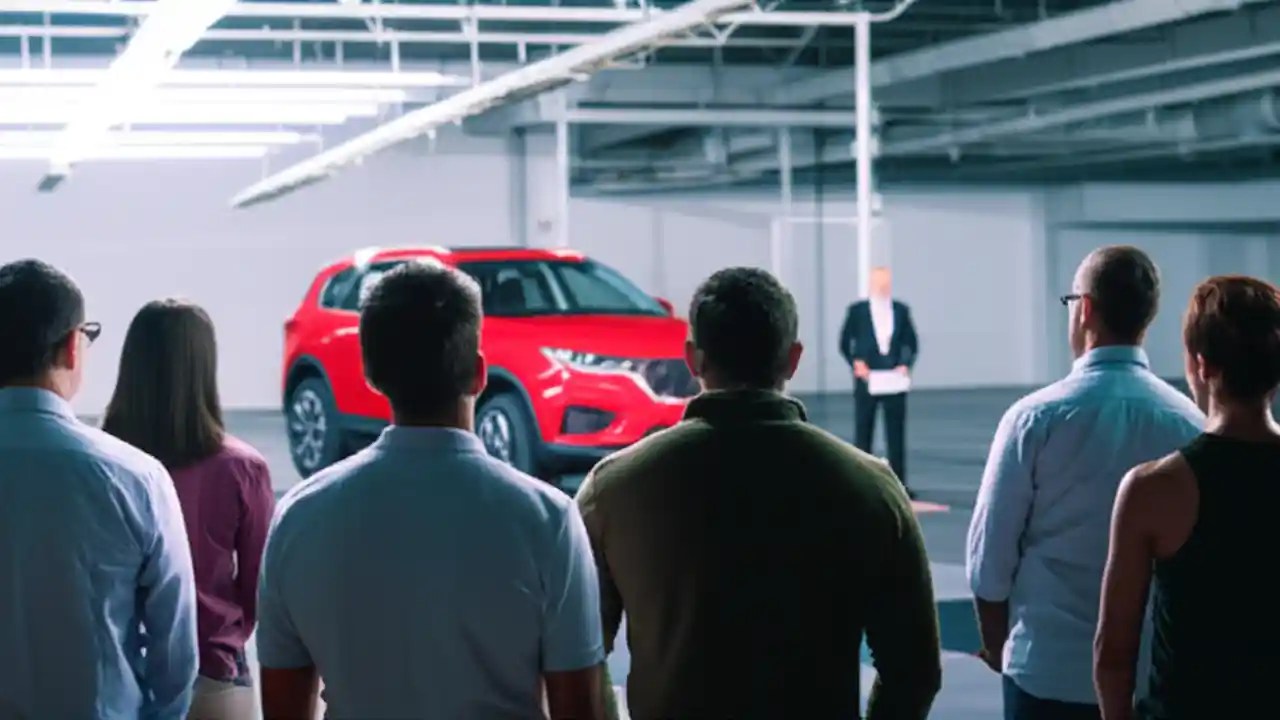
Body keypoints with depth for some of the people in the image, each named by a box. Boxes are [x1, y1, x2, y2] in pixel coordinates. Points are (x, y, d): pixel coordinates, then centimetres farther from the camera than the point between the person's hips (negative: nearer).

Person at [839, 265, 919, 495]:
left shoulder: (901, 310, 6)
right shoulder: (857, 310, 1)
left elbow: (912, 343, 7)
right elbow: (845, 342, 2)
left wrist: (906, 365, -9)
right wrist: (856, 363, -12)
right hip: (866, 379, -1)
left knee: (896, 433, 3)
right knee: (863, 433, 5)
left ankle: (899, 483, 6)